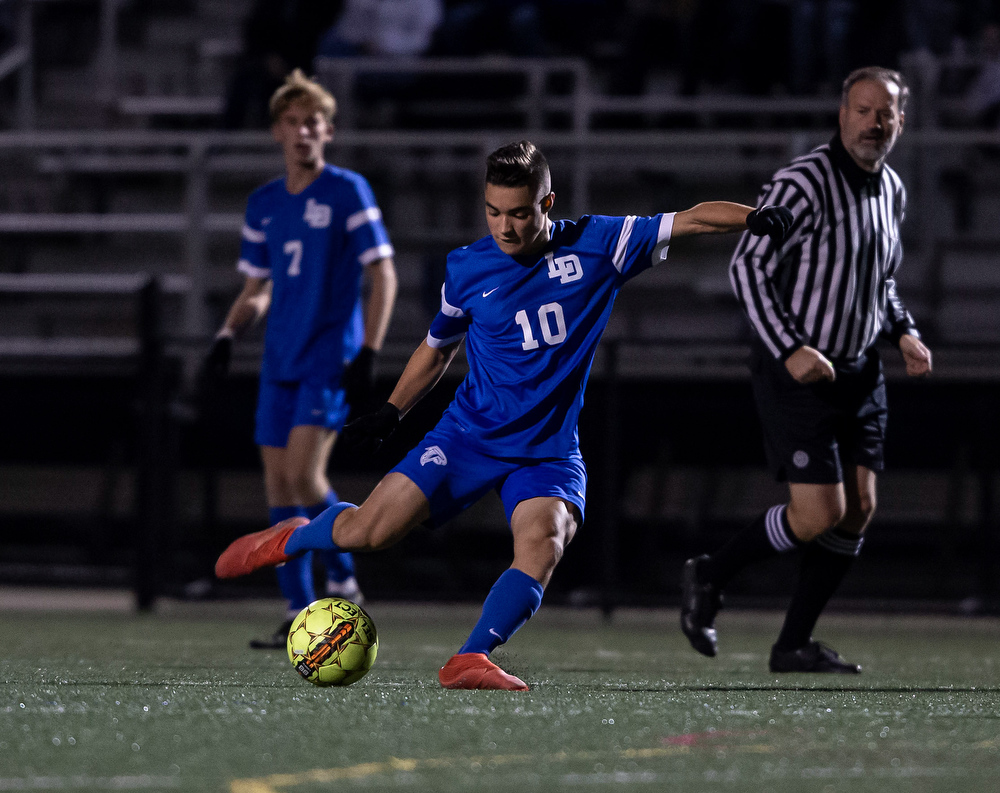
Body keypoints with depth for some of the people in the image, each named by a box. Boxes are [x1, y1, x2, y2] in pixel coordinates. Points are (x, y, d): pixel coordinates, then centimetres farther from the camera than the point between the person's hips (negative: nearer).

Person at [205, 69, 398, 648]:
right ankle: (300, 614, 8)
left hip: (330, 359, -6)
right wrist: (230, 333, 0)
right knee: (278, 483, 2)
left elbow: (383, 276, -6)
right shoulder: (264, 204, 12)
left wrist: (368, 354, -14)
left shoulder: (347, 191, -5)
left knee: (304, 474, -18)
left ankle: (344, 582, 1)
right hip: (281, 362, 6)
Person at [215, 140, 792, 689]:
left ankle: (471, 660, -30)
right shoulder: (468, 268, 0)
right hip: (470, 435, 1)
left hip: (550, 451, -1)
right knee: (369, 531, -10)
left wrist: (754, 217, -24)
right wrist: (391, 413, 18)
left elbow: (690, 220, -8)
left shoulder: (596, 246, -5)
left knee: (543, 544, -30)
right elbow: (438, 348, 17)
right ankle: (292, 539, 21)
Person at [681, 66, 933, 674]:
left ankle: (795, 645, 13)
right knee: (820, 515, -13)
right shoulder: (804, 183, -15)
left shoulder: (893, 191, 10)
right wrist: (790, 349, -23)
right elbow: (748, 266, -16)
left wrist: (904, 333, 7)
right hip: (797, 372, -8)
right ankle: (709, 577, 10)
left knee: (859, 510, 3)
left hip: (859, 373, 8)